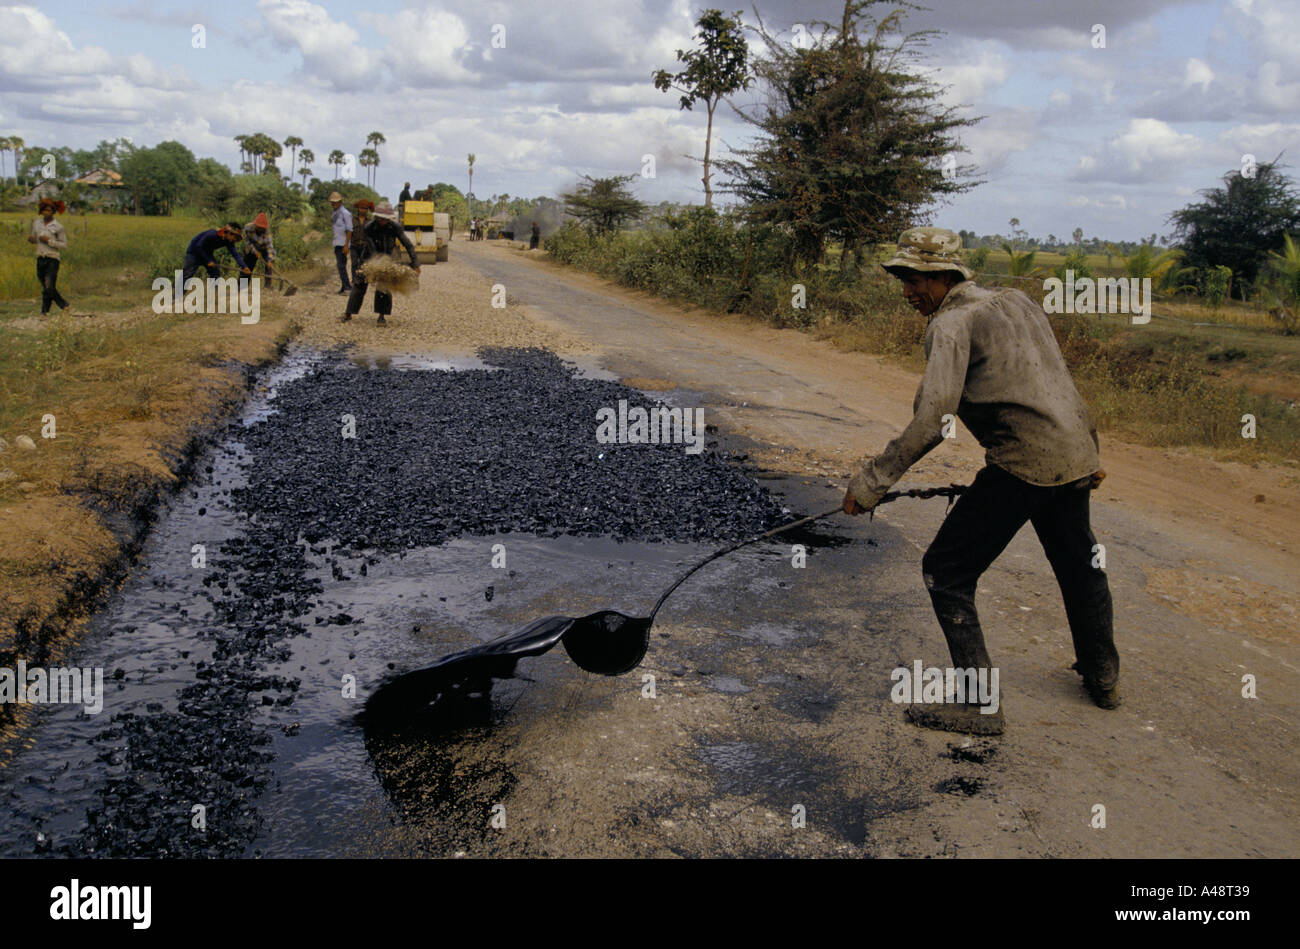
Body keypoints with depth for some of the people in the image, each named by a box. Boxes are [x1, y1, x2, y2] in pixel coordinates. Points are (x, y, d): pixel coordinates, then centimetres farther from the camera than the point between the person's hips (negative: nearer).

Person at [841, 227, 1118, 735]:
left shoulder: (953, 322, -10)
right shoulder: (1019, 301, 15)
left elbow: (932, 421, -21)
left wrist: (872, 480, -18)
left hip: (1022, 465, -9)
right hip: (1075, 457, 9)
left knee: (946, 572, 0)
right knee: (1078, 565, 27)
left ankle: (979, 702, 2)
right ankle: (1103, 678, 45)